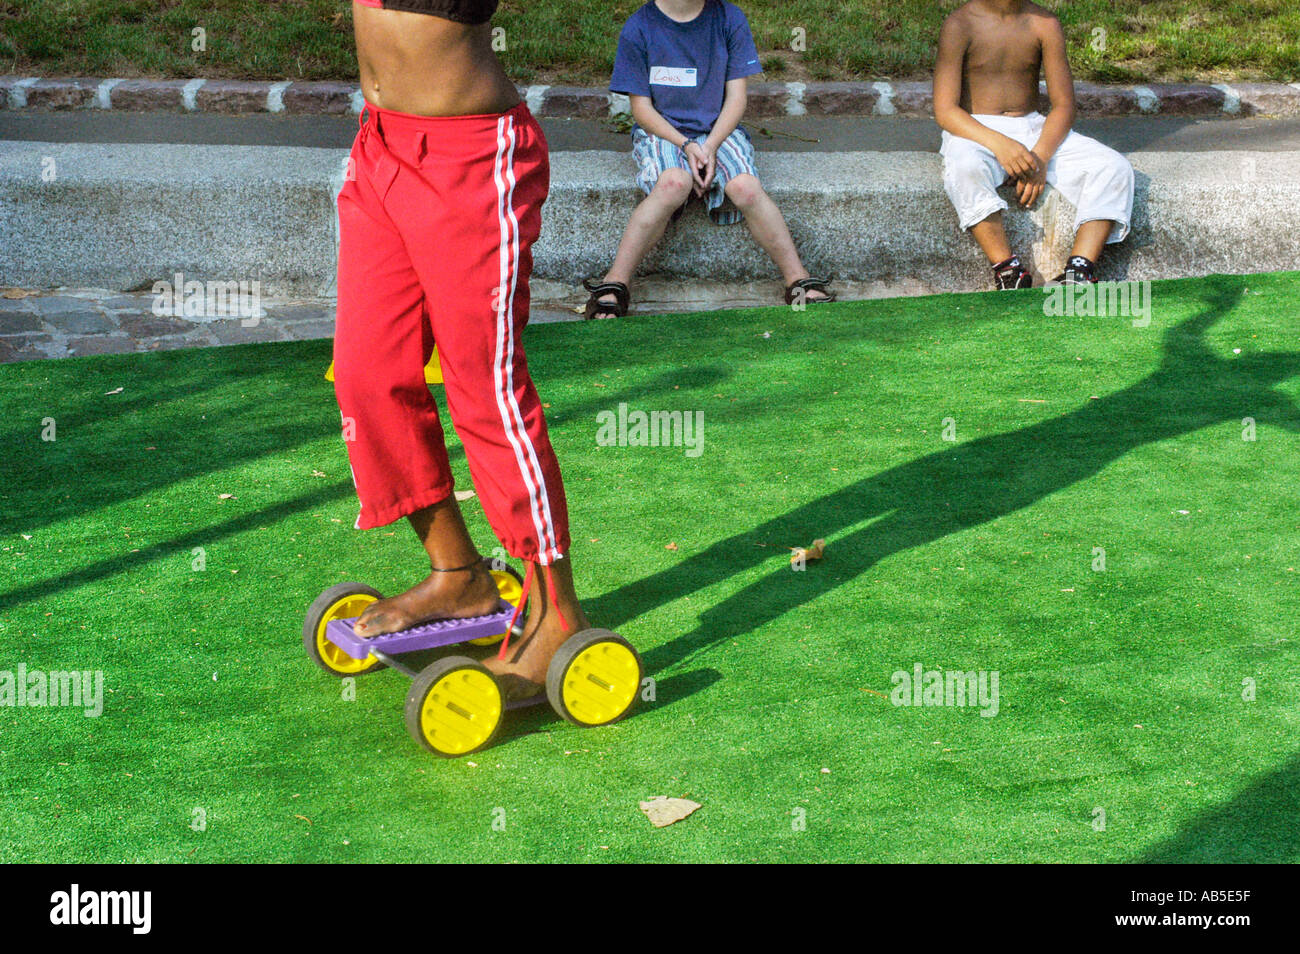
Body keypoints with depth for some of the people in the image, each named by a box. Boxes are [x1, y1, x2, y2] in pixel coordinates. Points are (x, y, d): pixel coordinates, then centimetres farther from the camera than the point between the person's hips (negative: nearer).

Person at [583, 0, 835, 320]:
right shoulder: (638, 29, -5)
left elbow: (736, 96, 1)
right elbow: (641, 108, -3)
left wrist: (710, 146, -15)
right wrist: (685, 145, -17)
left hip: (719, 129, 2)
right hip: (662, 131, -2)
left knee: (746, 188, -28)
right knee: (674, 184, -35)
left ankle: (799, 281, -20)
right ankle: (615, 284, -31)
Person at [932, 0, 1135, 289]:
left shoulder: (1046, 25, 2)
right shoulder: (960, 24, -9)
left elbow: (1063, 106, 1)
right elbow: (945, 111, -14)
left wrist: (1041, 156, -19)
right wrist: (999, 144, -30)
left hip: (1035, 130, 4)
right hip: (976, 132, -4)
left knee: (1115, 168, -17)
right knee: (965, 167, -40)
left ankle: (1078, 274, -29)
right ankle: (1008, 273, -36)